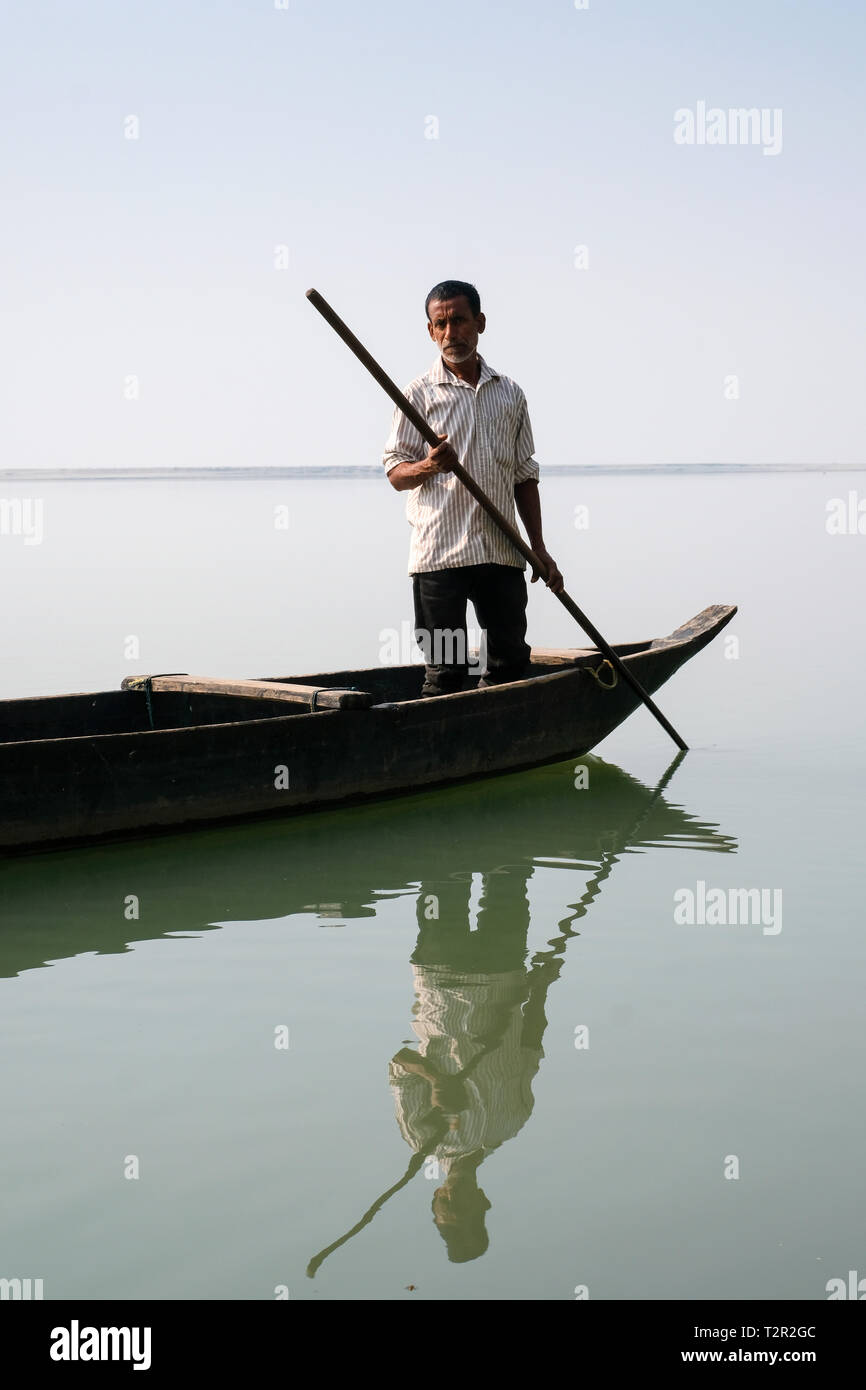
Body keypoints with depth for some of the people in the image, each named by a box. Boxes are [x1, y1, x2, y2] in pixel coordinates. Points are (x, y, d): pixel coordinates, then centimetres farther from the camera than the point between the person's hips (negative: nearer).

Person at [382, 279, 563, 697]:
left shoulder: (510, 393, 14)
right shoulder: (420, 393, 3)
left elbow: (525, 476, 17)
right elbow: (395, 472, 0)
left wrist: (539, 549, 12)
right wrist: (428, 466, -22)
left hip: (502, 553, 4)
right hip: (439, 552, -4)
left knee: (511, 664, 6)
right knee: (445, 671, -3)